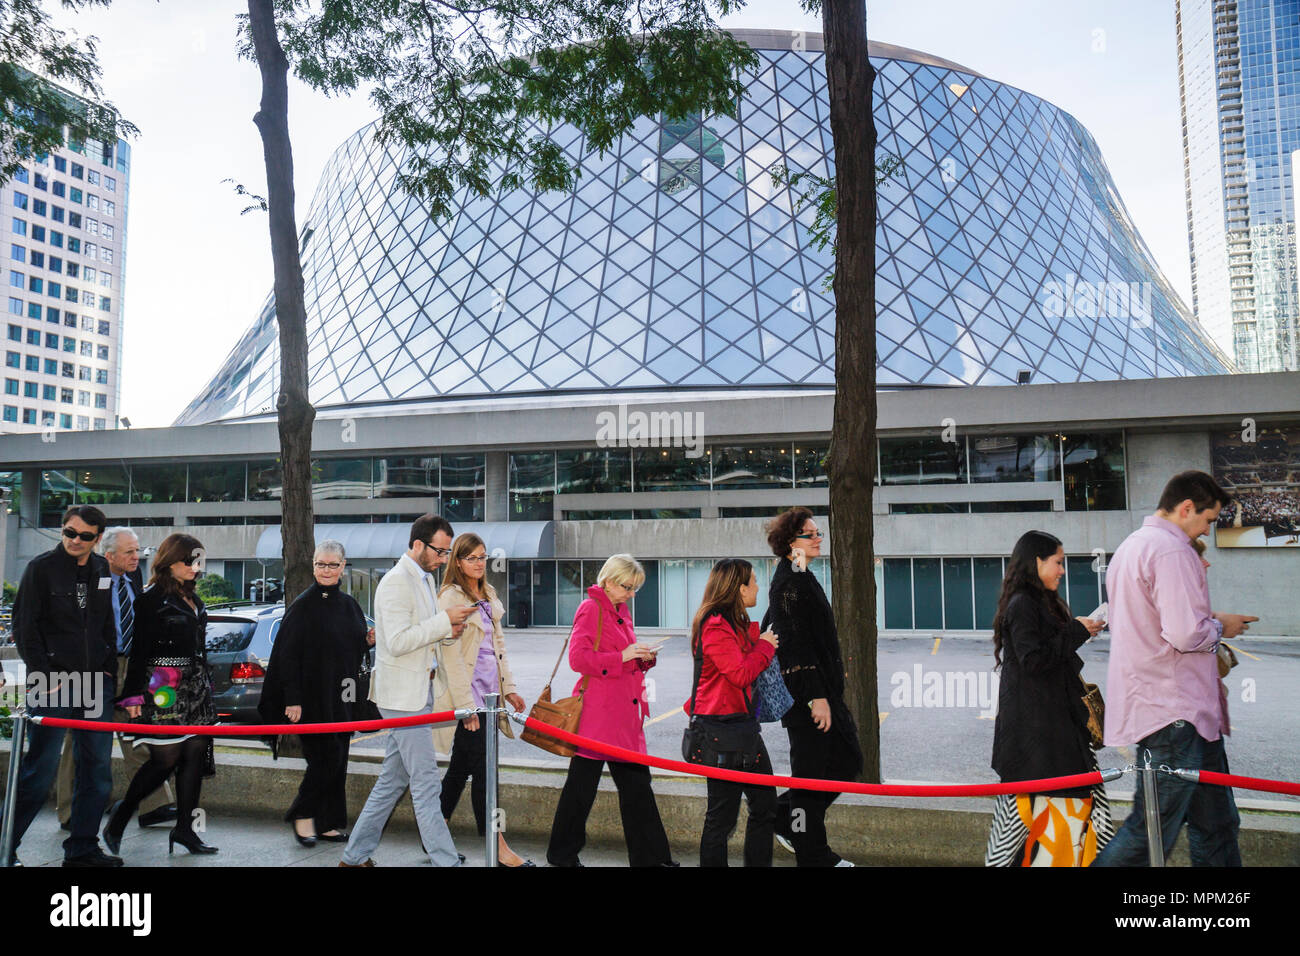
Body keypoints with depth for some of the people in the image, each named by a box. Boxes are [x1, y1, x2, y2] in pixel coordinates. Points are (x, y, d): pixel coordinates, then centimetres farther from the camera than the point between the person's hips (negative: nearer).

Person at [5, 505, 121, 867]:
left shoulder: (102, 569, 10)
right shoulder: (41, 567, -4)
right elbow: (24, 627, -5)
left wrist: (109, 668, 11)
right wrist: (43, 674, -11)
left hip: (95, 683, 5)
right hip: (53, 684, -5)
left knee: (98, 770, 7)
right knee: (41, 770, -3)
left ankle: (82, 849, 18)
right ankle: (7, 846, 14)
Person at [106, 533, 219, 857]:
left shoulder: (193, 598, 16)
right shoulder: (152, 598, -7)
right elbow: (139, 651, -11)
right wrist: (134, 695, -14)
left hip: (195, 687, 8)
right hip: (164, 690, -7)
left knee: (195, 753, 4)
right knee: (166, 759, -6)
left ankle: (184, 827, 11)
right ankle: (118, 821, 14)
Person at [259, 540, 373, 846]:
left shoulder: (349, 605, 10)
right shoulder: (303, 605, -8)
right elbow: (288, 654, -12)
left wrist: (369, 642, -3)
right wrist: (293, 699, -18)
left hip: (342, 698, 6)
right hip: (314, 697, -6)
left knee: (337, 762, 9)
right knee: (325, 758, -6)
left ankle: (327, 823, 19)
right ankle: (302, 814, 15)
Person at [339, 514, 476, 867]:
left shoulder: (425, 580, 15)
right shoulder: (396, 582, -16)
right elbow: (398, 641, -23)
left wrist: (447, 631, 4)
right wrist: (444, 620, -22)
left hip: (418, 692, 10)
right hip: (403, 695, -10)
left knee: (392, 781, 15)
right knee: (426, 785, -5)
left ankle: (355, 856, 26)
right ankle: (445, 861, 0)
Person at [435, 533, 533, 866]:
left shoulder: (488, 595, 15)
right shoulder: (451, 598, -11)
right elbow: (452, 657, -15)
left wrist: (508, 688, 15)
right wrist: (466, 705, -18)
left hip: (486, 692, 8)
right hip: (464, 692, -8)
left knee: (460, 766, 13)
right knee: (483, 769, -4)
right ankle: (499, 850, 3)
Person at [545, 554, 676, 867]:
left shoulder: (622, 611, 17)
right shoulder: (591, 608, -9)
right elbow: (578, 658, -19)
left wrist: (643, 658, 4)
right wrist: (622, 657, -21)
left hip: (624, 714, 8)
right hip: (597, 712, -8)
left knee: (636, 783, 9)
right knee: (582, 784, 4)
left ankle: (651, 856, 16)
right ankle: (563, 855, 19)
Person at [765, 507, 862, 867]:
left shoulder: (800, 578, 16)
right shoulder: (789, 582, -16)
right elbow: (795, 645, -21)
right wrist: (816, 697, -23)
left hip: (820, 687, 10)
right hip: (805, 691, -10)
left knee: (847, 762, 13)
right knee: (812, 771, 0)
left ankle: (783, 814, 24)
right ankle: (813, 854, 13)